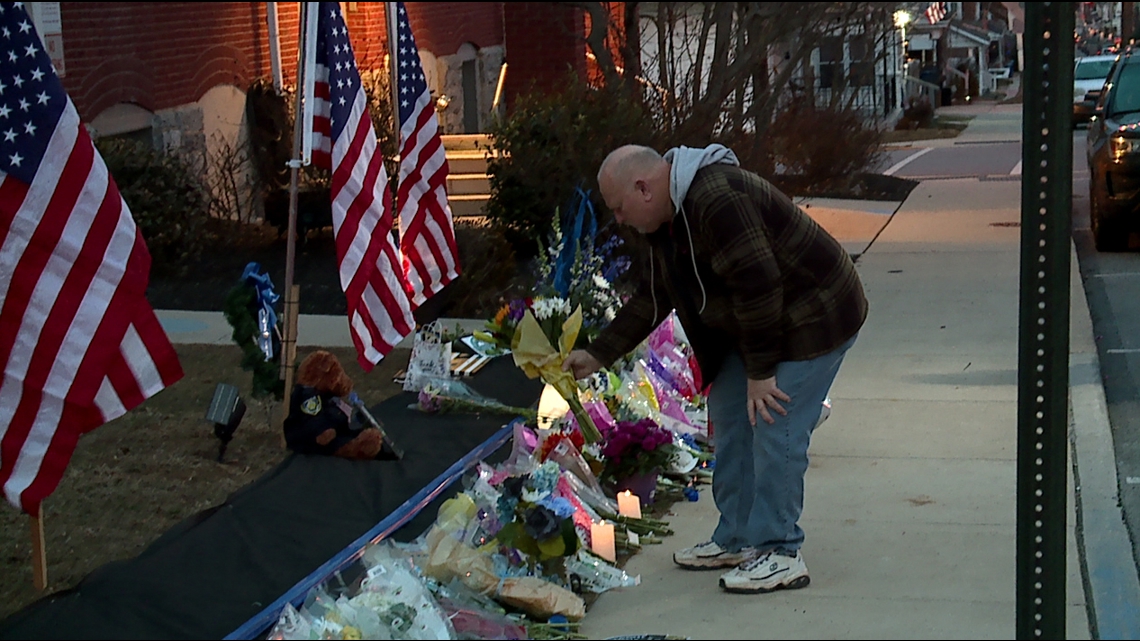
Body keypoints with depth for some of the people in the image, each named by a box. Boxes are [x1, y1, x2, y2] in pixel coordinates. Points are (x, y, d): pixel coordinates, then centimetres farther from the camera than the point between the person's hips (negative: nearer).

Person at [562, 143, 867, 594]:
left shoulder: (717, 200, -28)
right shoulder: (668, 220, 6)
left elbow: (757, 286, -29)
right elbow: (653, 299, 16)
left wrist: (761, 371, -22)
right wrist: (597, 355, 13)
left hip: (813, 319, -11)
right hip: (753, 326, 11)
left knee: (774, 429, -12)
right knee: (730, 418, 13)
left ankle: (780, 554, -3)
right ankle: (736, 540, 22)